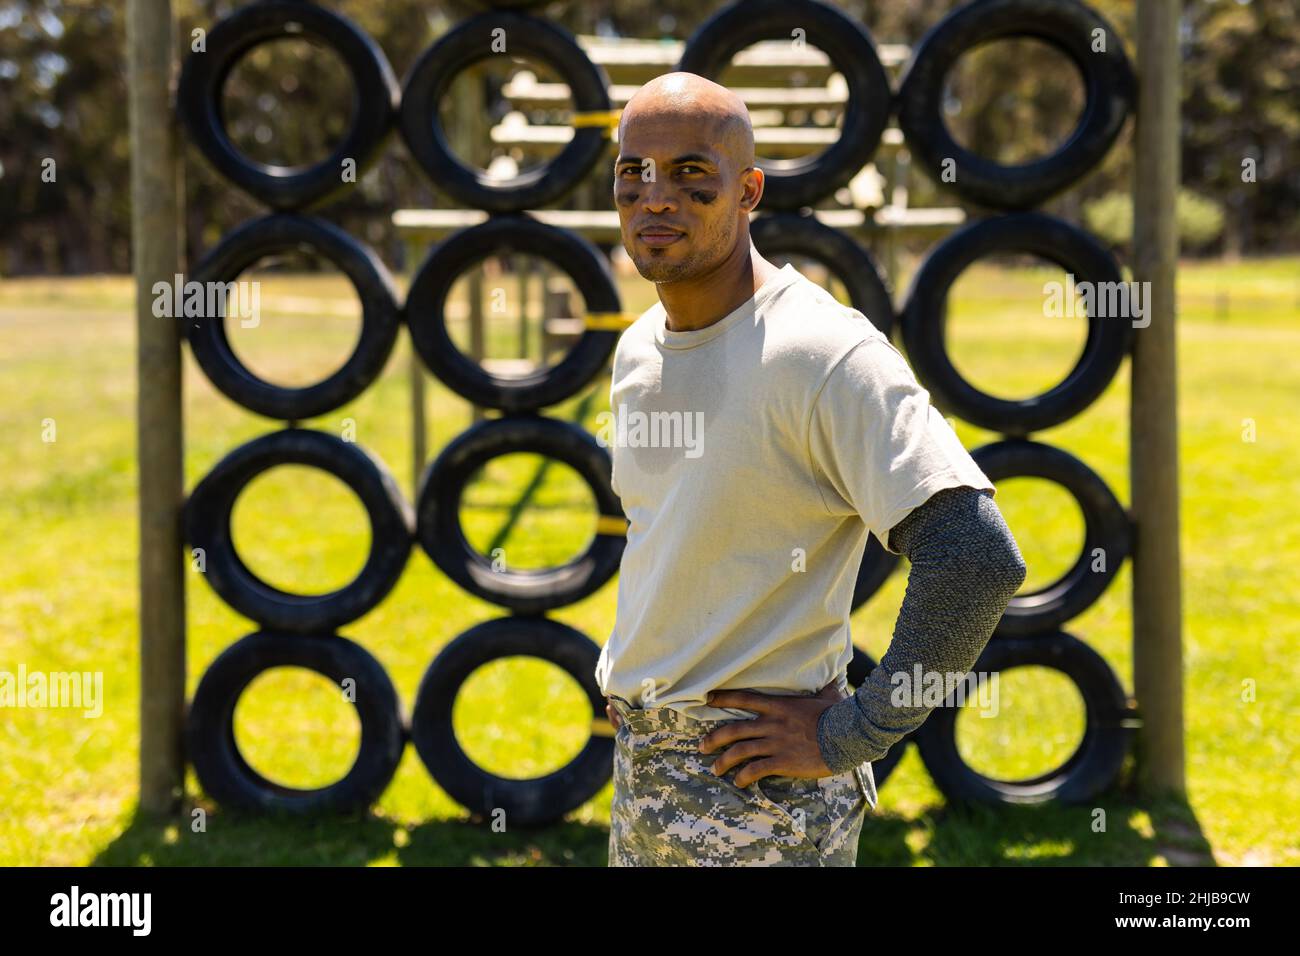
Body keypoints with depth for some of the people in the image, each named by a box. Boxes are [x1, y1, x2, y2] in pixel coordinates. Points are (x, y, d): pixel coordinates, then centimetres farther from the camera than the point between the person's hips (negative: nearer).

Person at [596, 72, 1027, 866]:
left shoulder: (824, 354, -17)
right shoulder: (636, 351, 9)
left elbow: (979, 559, -25)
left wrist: (848, 735, -19)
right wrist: (632, 681, 13)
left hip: (756, 786, -8)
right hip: (637, 771, 8)